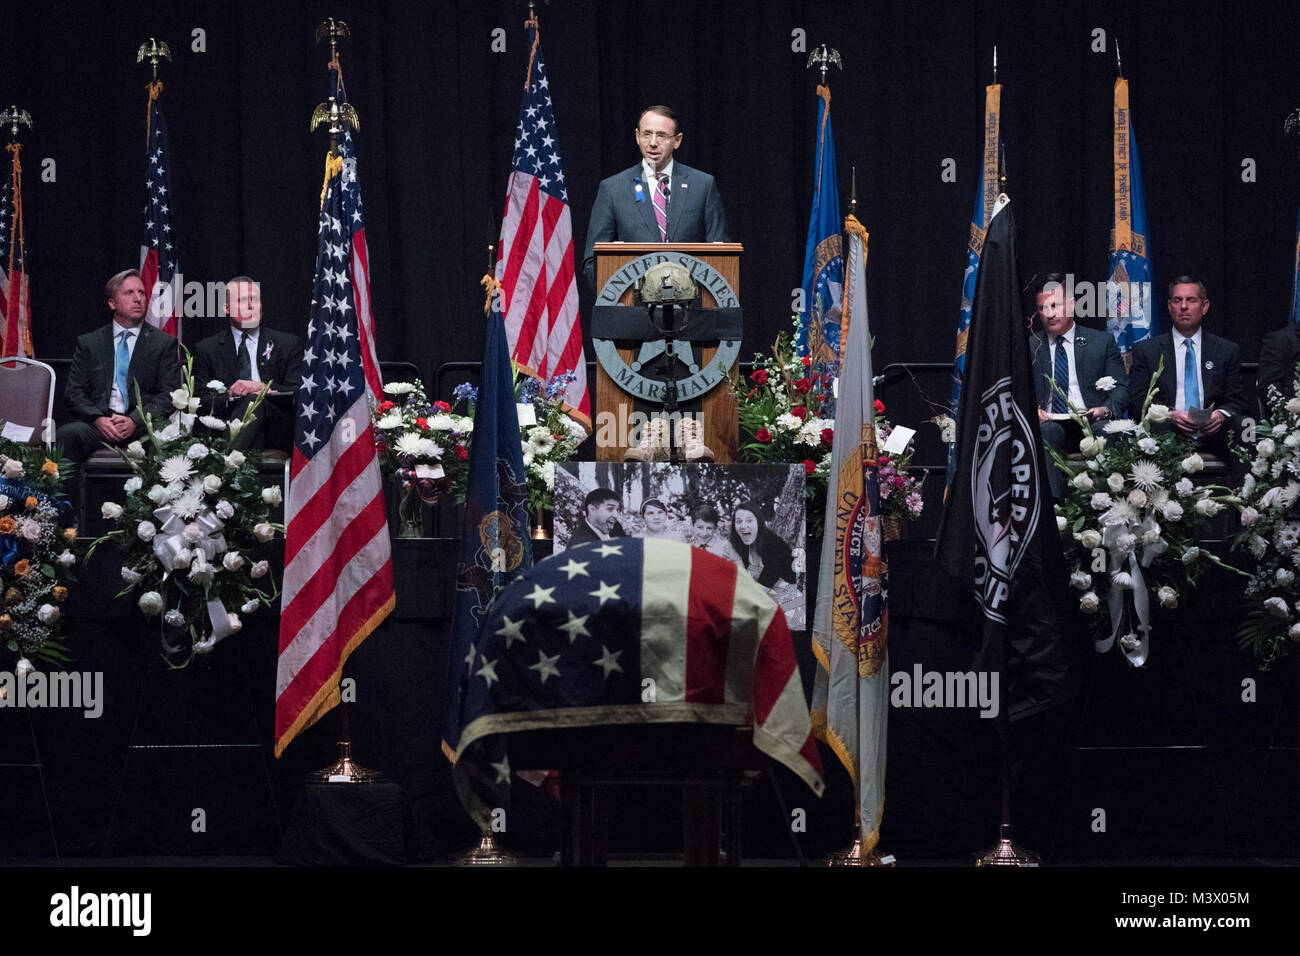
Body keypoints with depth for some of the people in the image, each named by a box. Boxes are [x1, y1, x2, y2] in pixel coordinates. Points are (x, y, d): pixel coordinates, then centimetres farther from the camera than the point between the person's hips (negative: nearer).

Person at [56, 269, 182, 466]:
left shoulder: (164, 344, 14)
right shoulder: (88, 343, 18)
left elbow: (169, 396, 5)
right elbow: (74, 392, 10)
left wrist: (135, 421, -13)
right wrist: (98, 419, -11)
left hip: (142, 423, -1)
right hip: (98, 422, 1)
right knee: (67, 434, -34)